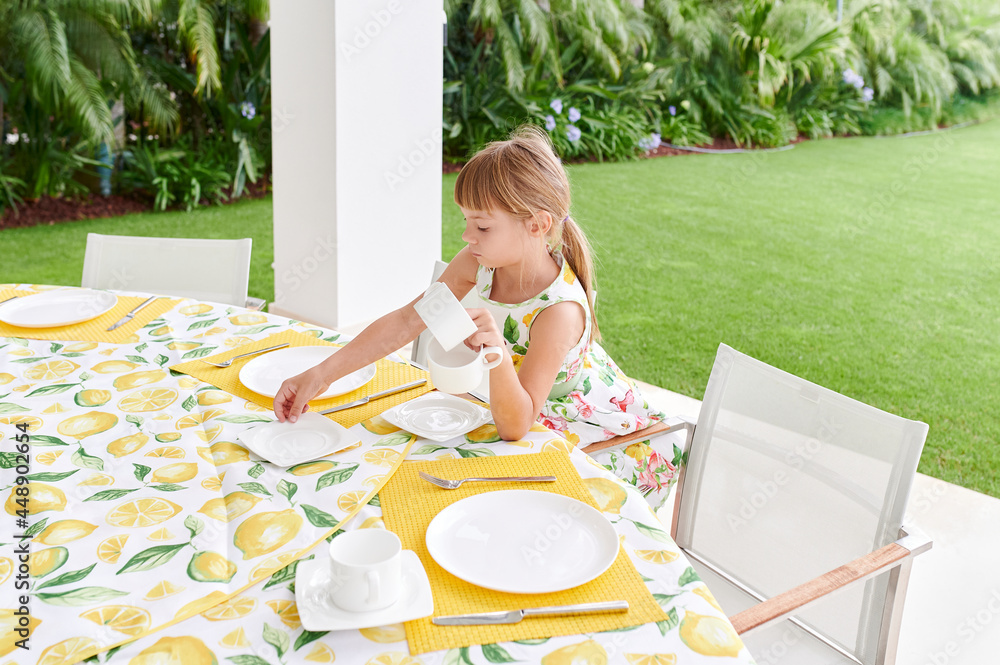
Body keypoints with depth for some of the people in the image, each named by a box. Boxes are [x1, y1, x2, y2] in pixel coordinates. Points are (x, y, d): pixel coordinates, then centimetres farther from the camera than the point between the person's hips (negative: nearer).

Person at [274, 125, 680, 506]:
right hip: (536, 412, 7)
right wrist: (320, 375, -18)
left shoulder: (559, 311, -36)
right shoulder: (478, 263, -16)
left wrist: (497, 351, -53)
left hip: (603, 433, -7)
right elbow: (405, 321, -12)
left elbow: (514, 427, -34)